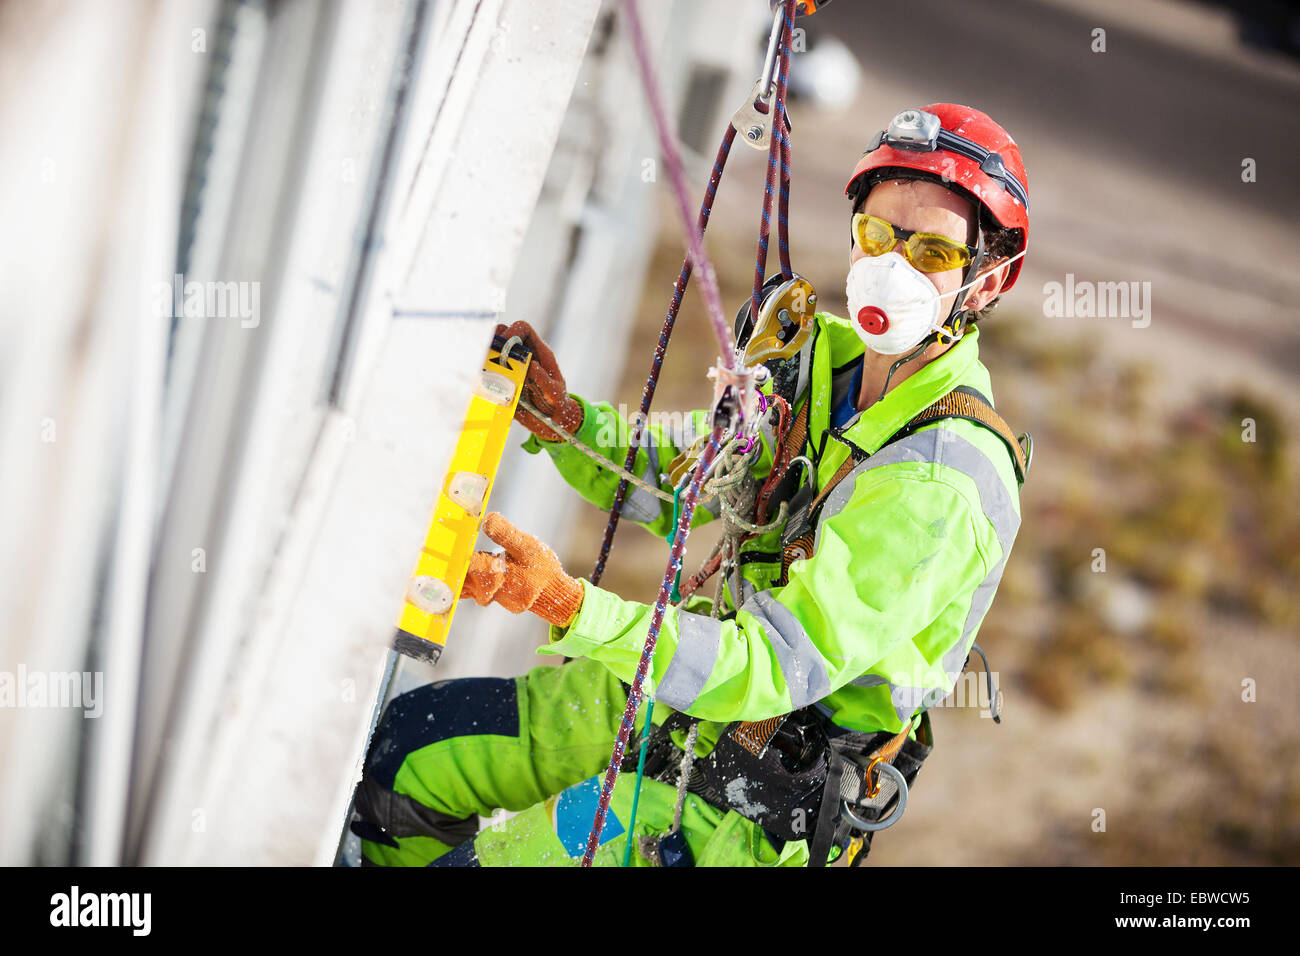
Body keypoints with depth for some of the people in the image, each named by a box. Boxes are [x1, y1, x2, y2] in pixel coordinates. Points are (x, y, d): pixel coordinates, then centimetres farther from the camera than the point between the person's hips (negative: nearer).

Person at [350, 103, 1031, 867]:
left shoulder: (941, 484, -27)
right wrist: (562, 418, -10)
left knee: (476, 859, -14)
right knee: (402, 752, 8)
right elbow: (670, 479, 10)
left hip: (756, 802, -8)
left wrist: (572, 606, -42)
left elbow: (780, 669, -32)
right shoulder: (830, 357, 0)